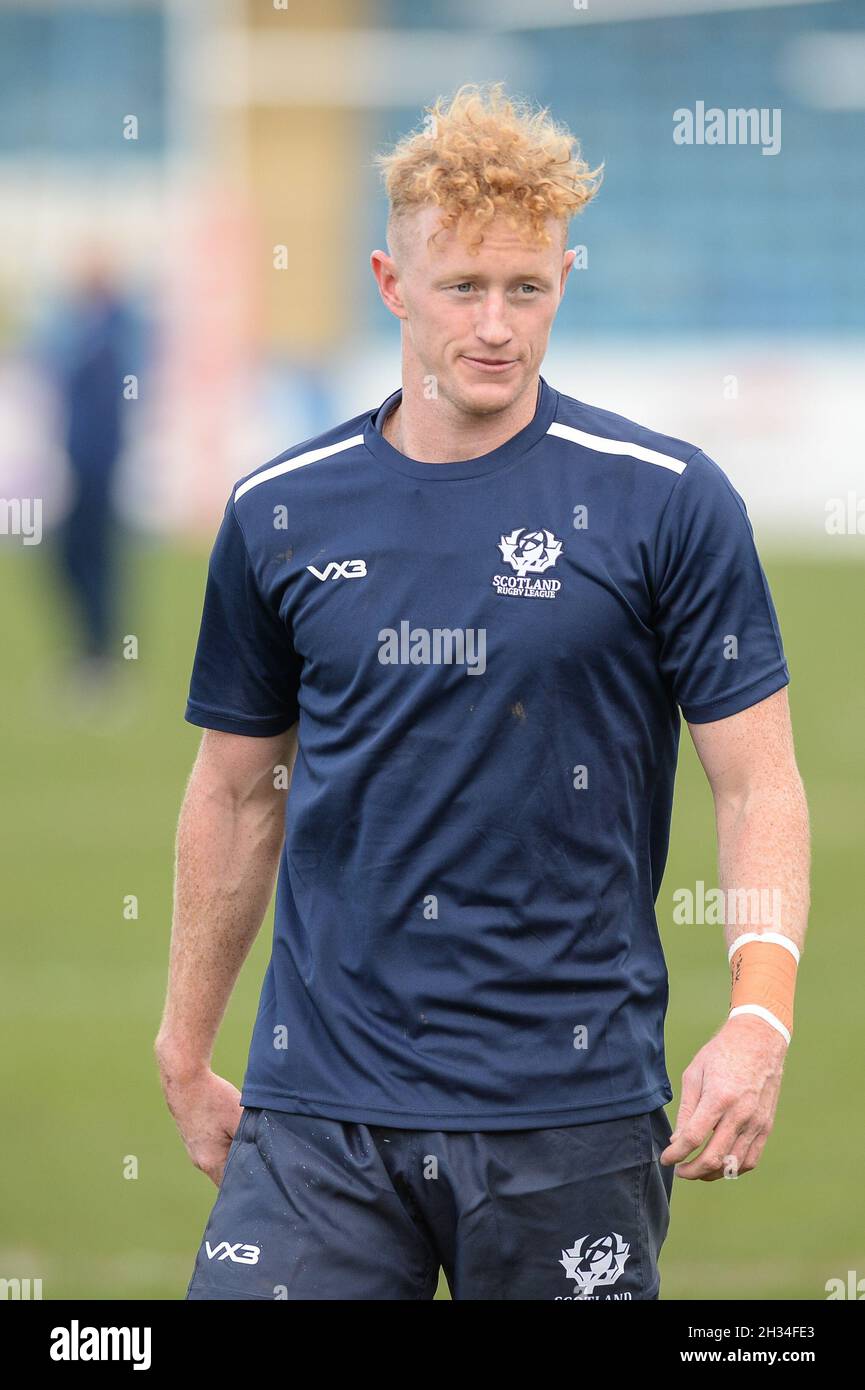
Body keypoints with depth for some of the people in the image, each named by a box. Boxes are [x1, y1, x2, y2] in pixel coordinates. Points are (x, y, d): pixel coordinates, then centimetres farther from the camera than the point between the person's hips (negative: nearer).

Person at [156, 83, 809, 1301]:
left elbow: (759, 783, -3)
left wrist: (758, 1019, -17)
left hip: (574, 1101, -2)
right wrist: (186, 1053, 16)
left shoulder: (668, 501, -2)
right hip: (318, 1098, 2)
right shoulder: (279, 514, 7)